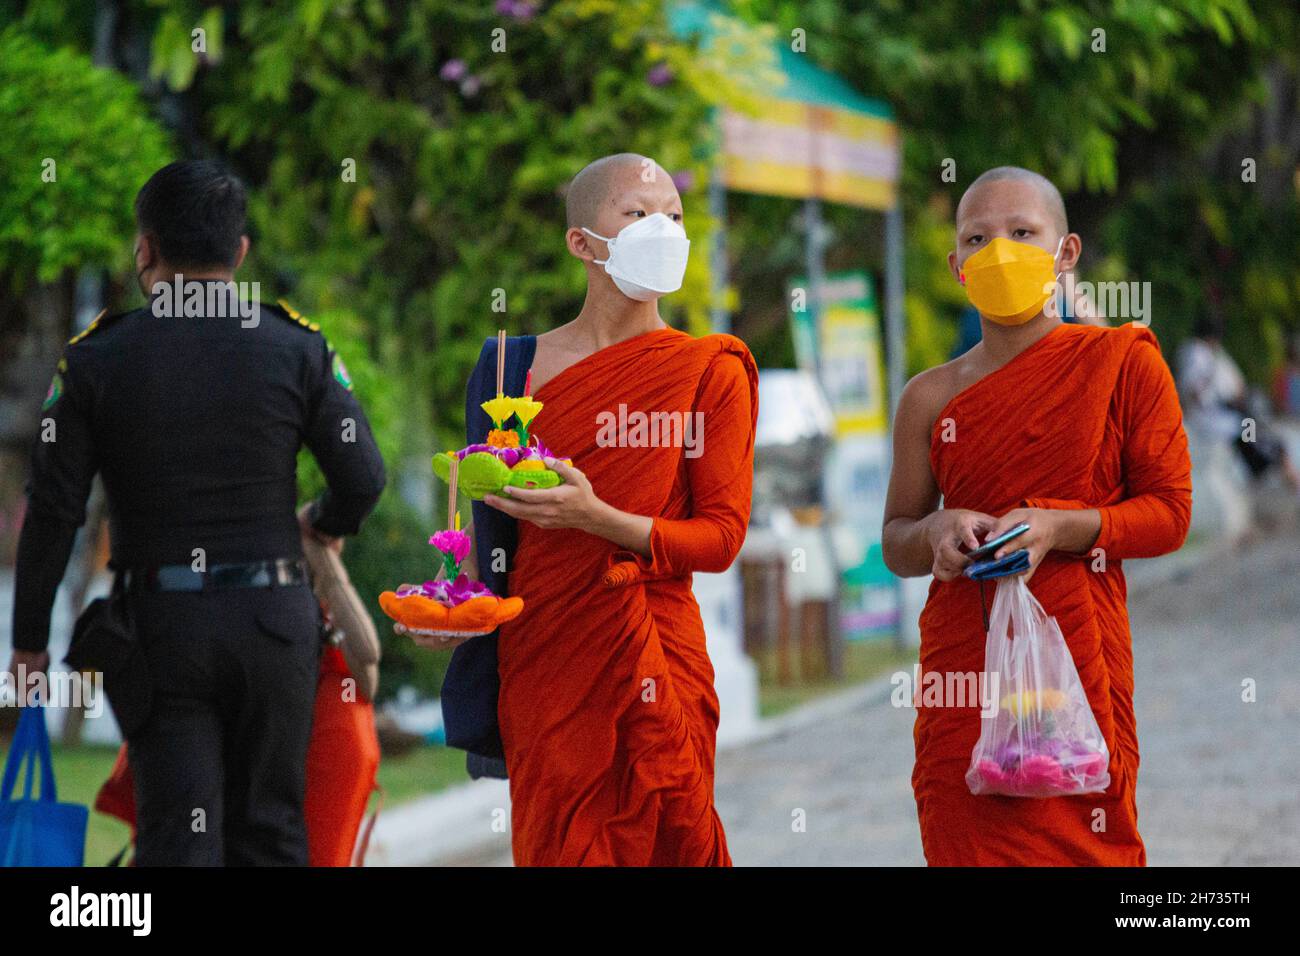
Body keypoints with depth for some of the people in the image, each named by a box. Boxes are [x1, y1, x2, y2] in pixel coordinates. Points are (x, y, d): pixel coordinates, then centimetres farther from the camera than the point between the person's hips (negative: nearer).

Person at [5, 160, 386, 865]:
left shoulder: (95, 362, -3)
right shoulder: (298, 350, -1)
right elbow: (363, 478, -3)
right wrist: (325, 523, 21)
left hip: (160, 624, -1)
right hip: (273, 620, 1)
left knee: (178, 834, 0)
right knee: (270, 830, 11)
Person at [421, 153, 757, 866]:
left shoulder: (711, 371, 0)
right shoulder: (517, 364, 8)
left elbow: (722, 534, -5)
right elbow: (493, 528, 15)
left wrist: (596, 518, -17)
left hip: (647, 656, -2)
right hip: (538, 657, 2)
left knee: (659, 846, -3)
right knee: (553, 848, 4)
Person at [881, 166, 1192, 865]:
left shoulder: (1121, 361, 0)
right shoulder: (931, 398, 7)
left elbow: (1169, 512, -2)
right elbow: (896, 544, 15)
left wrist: (1057, 526, -16)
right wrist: (938, 533, -9)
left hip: (1074, 657, -3)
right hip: (962, 668, 3)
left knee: (1079, 846, -2)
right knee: (963, 847, 2)